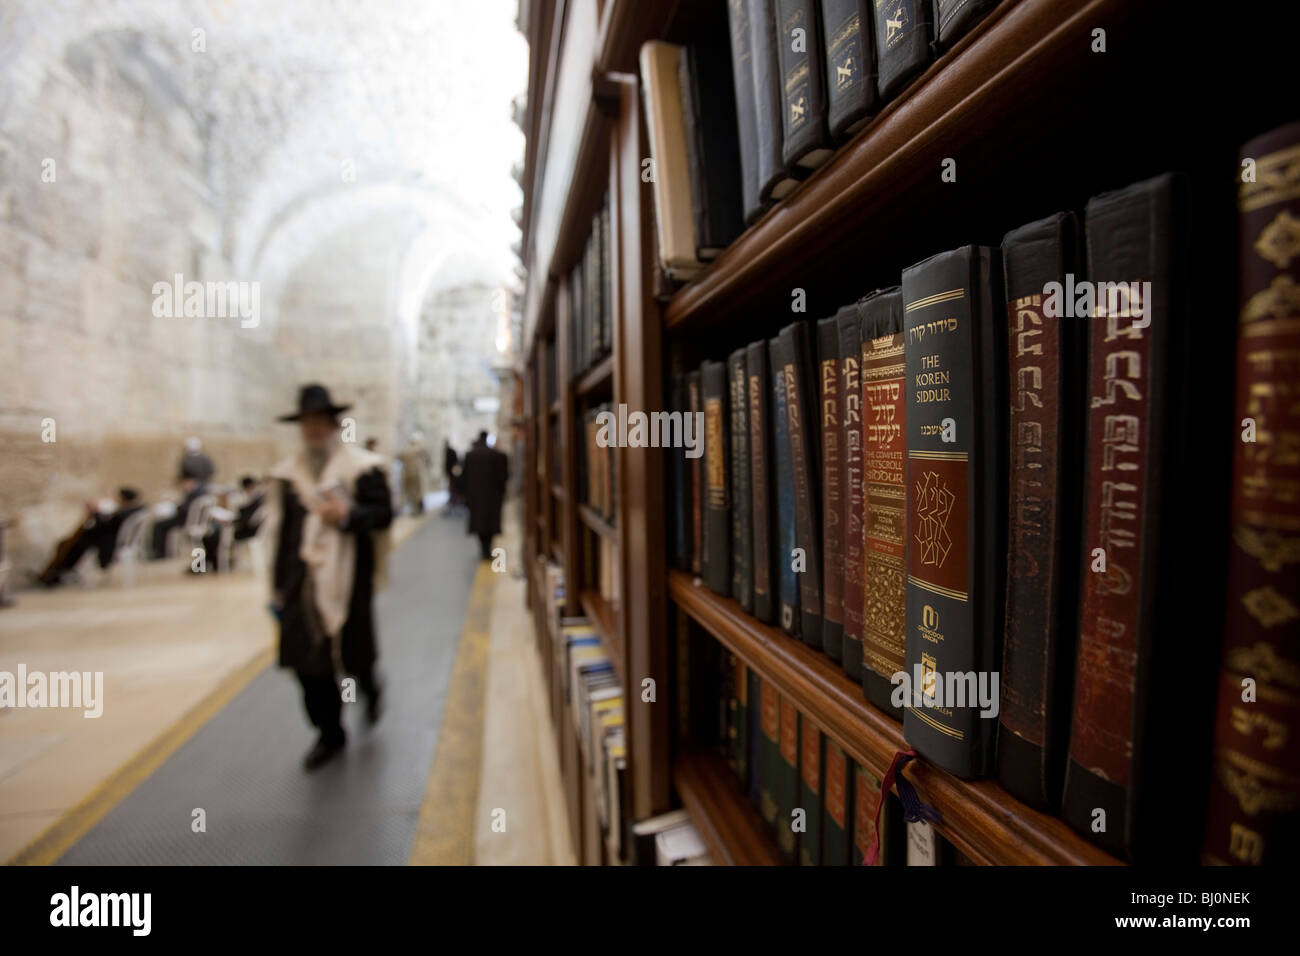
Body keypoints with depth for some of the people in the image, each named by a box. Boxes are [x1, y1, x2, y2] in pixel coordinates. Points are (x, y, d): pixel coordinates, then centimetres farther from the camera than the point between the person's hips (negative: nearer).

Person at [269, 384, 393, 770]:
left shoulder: (362, 466, -4)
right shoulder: (289, 472, 9)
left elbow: (383, 514, -5)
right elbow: (284, 531, 12)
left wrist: (347, 514, -23)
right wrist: (278, 586, 13)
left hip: (347, 576, -4)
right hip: (303, 579, 4)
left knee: (353, 652, 5)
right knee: (307, 658, 6)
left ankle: (370, 690, 41)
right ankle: (330, 734, 24)